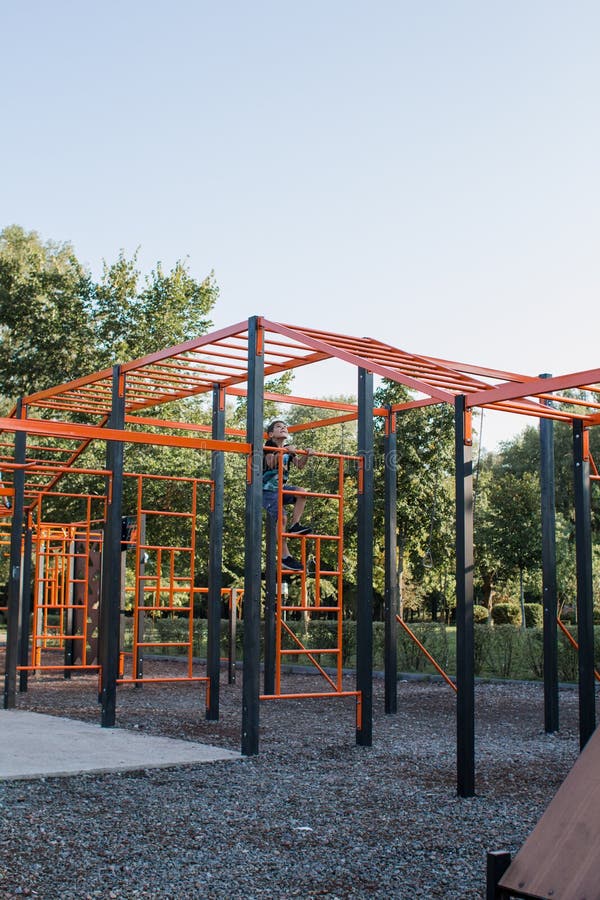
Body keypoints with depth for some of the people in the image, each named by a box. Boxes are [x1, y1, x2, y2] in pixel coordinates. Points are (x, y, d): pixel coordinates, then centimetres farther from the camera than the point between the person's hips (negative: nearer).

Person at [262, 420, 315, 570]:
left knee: (301, 492, -21)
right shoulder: (270, 445, -6)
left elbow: (299, 465, 2)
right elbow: (271, 463, -26)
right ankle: (285, 557, -20)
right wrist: (284, 451, -38)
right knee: (282, 517, -23)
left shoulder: (289, 448, 13)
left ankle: (295, 525, -13)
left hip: (281, 488, 7)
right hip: (268, 490, -6)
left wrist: (306, 455, -16)